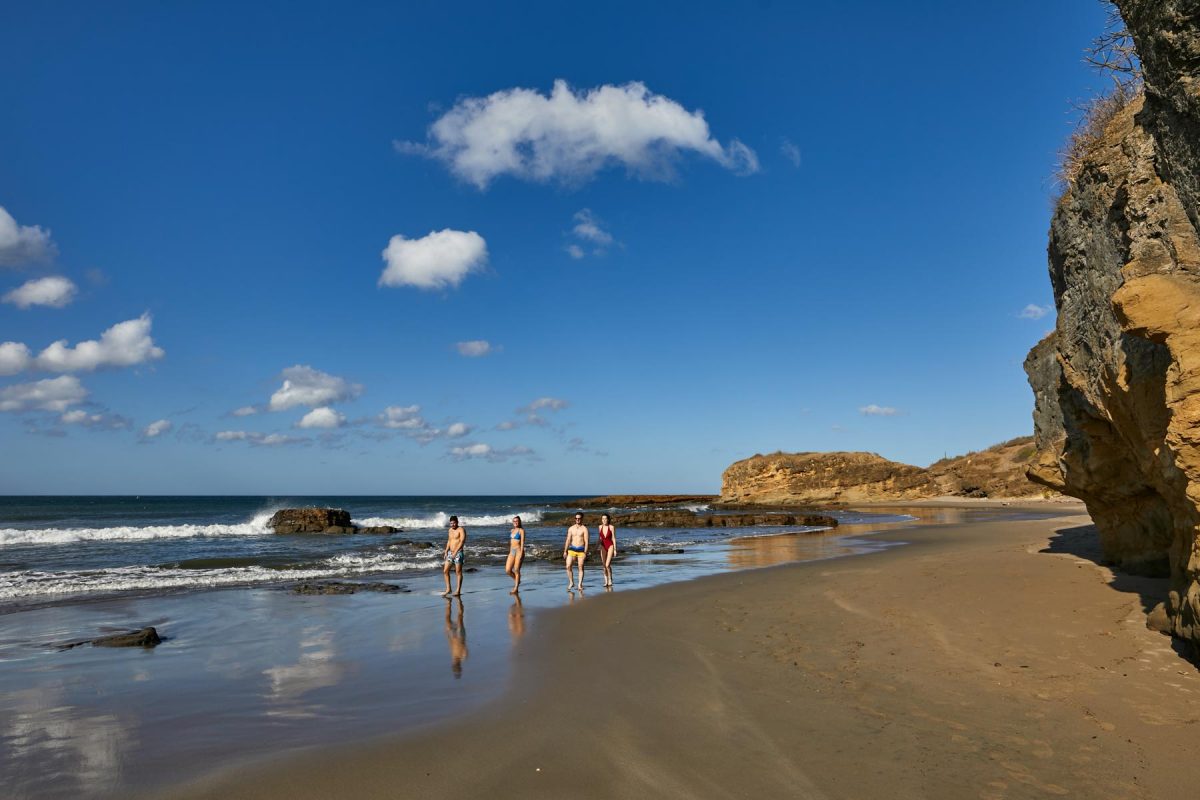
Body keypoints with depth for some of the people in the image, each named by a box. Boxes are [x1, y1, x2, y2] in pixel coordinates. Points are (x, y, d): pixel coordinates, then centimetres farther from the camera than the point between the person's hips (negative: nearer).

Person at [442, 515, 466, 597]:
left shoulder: (461, 530, -9)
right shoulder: (450, 530, 15)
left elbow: (462, 542, -17)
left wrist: (455, 552, -23)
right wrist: (446, 551, 12)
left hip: (458, 553, -8)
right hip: (450, 553, 8)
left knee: (458, 572, -3)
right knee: (445, 571, 5)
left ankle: (458, 591, 1)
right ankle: (448, 589, 14)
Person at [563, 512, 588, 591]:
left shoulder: (584, 528, -3)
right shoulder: (571, 528, 8)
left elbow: (586, 541, -7)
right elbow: (568, 540, 9)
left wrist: (585, 552, -14)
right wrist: (565, 551, 5)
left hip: (581, 550, -3)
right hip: (572, 549, 3)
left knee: (581, 567, 1)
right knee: (568, 566, -6)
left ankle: (580, 585, 9)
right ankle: (571, 583, 9)